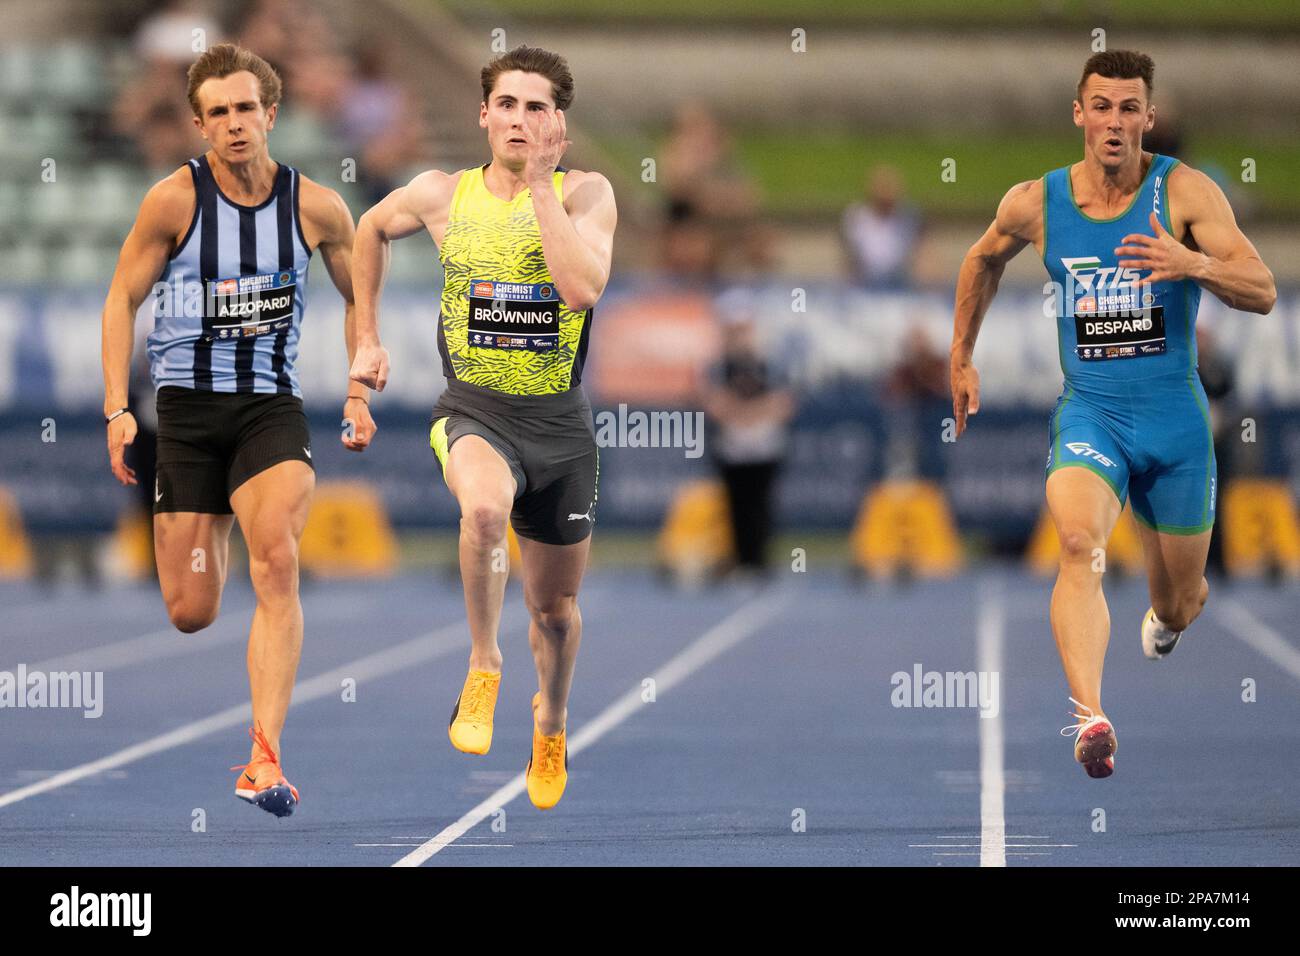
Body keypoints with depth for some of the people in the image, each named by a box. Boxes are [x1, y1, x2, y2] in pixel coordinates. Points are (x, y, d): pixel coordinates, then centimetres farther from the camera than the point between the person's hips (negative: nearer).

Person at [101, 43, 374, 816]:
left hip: (272, 406, 0)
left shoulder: (317, 208, -1)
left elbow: (358, 297, 15)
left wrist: (359, 394, 5)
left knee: (277, 563, -26)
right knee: (191, 615, 1)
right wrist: (118, 409, -6)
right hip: (187, 405, 0)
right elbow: (123, 299, 1)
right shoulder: (175, 200, -6)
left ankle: (266, 757, -29)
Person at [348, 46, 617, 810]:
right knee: (485, 507, -37)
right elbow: (372, 230, 20)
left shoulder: (585, 194, -7)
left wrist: (540, 181, -22)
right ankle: (483, 669, -18)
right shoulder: (443, 195, -2)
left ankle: (551, 726, 45)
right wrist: (368, 338, 17)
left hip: (561, 421, 1)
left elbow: (584, 287, -26)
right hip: (476, 410, -1)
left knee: (556, 605, 15)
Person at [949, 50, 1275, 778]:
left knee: (1179, 604, 14)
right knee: (1079, 542, -31)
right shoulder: (1036, 204, 0)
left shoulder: (1184, 192, -8)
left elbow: (1263, 293, -16)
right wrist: (961, 357, 26)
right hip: (1088, 412, 0)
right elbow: (984, 261, 23)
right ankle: (1090, 718, -45)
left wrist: (1194, 263, -35)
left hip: (1176, 418, 0)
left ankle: (1169, 613, 54)